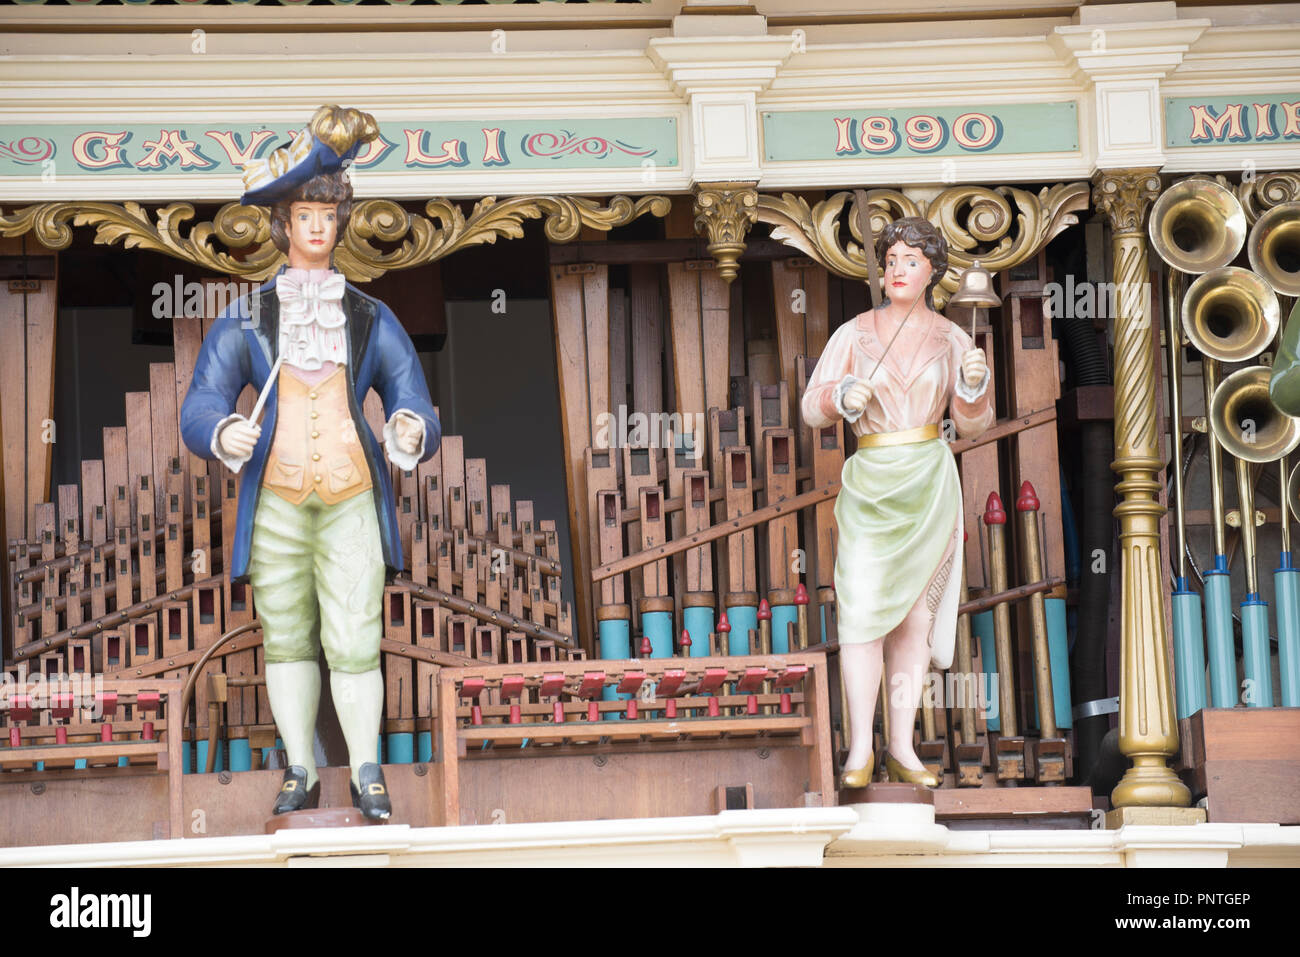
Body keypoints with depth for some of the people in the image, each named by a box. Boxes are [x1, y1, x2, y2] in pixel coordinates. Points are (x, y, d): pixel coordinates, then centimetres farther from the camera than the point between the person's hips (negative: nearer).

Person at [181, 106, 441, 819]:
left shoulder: (373, 321, 9)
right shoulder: (243, 322, 6)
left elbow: (417, 412, 4)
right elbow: (199, 407, -4)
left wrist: (413, 434, -22)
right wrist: (223, 435, -29)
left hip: (351, 500, 0)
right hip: (275, 499, 1)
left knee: (354, 644, -7)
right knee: (286, 639, 7)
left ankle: (367, 773, 6)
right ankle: (300, 772, 18)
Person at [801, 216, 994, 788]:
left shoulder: (951, 340, 6)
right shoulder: (853, 334, 2)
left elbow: (972, 424, 6)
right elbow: (813, 408, 1)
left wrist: (976, 385, -13)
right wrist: (843, 398, -19)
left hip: (930, 485, 2)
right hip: (870, 483, -2)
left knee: (915, 614, 3)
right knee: (863, 611, -11)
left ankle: (901, 747, 9)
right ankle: (860, 751, -10)